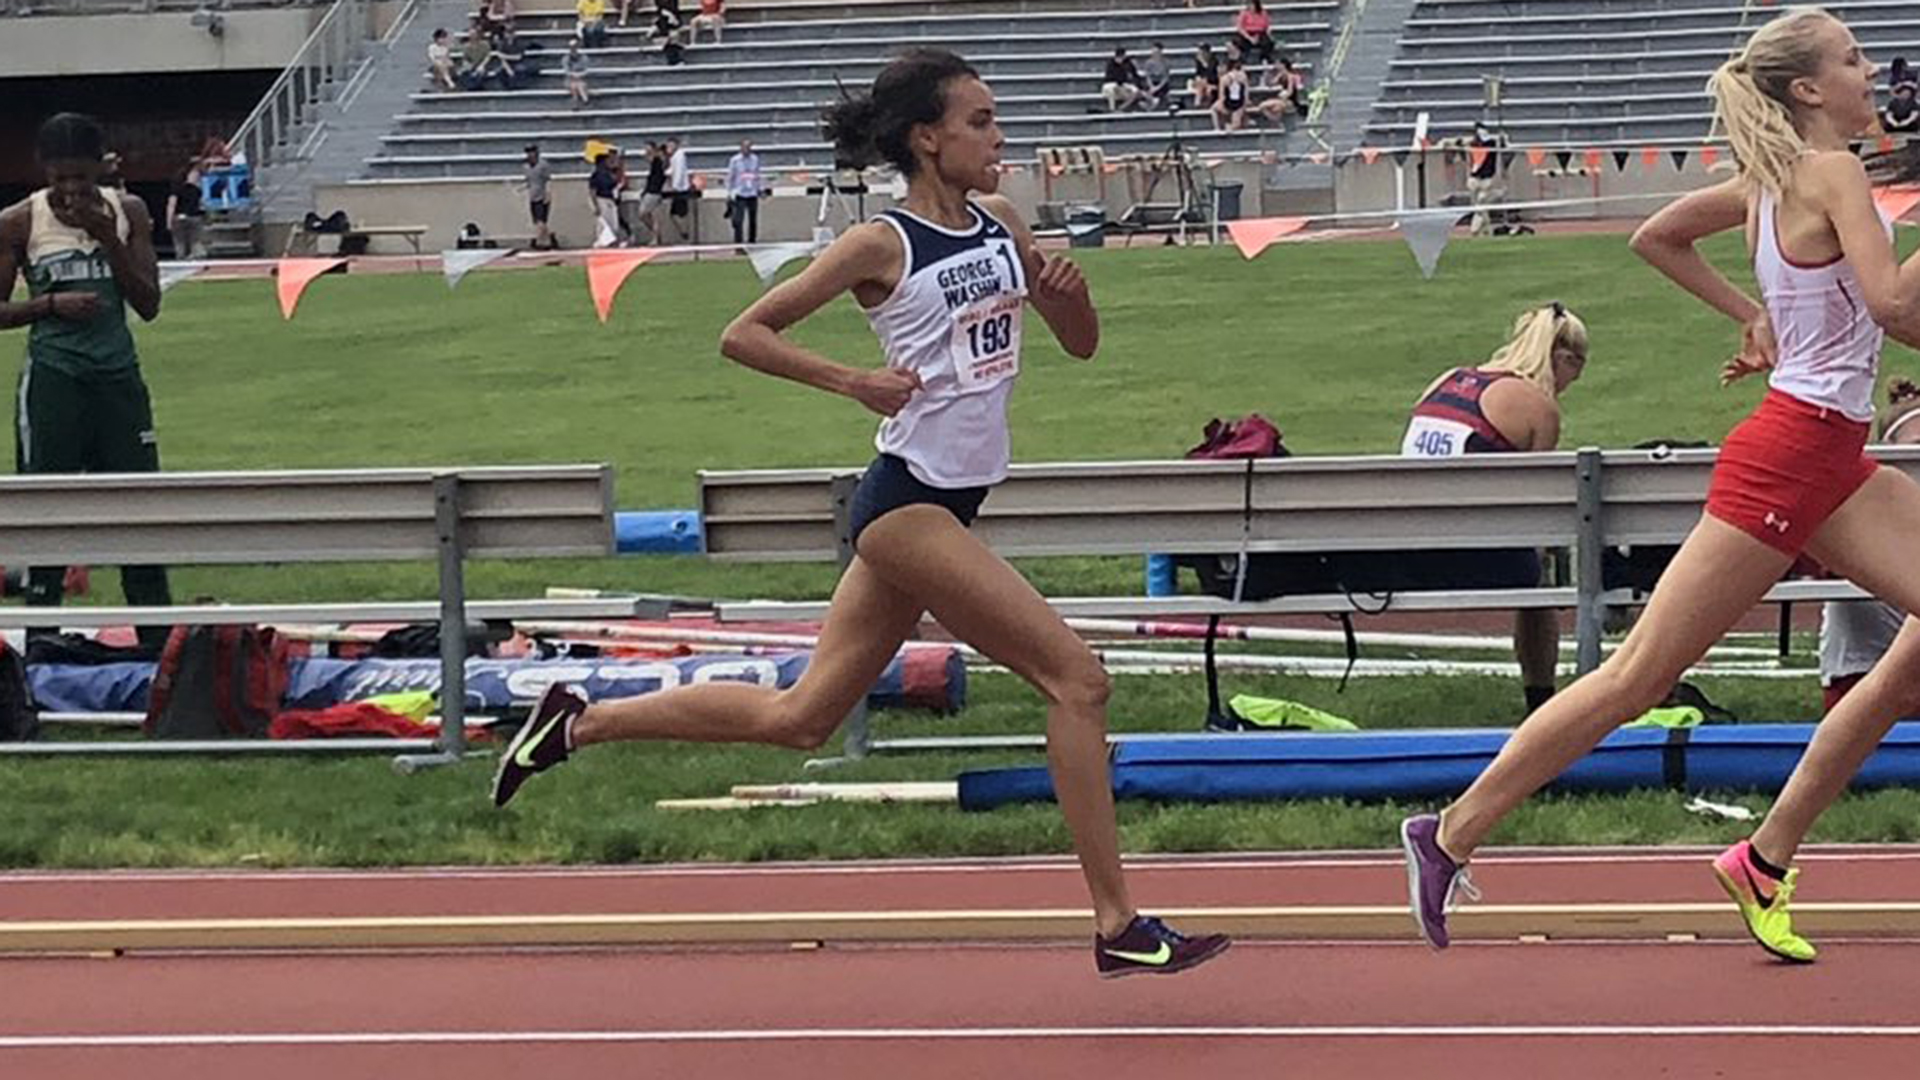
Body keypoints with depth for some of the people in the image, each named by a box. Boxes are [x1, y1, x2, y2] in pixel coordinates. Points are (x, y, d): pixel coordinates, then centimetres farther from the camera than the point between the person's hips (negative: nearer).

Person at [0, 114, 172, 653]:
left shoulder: (127, 213, 4)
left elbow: (149, 305, 1)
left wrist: (109, 240, -11)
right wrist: (52, 304, -16)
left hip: (118, 373, 2)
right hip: (53, 379, -2)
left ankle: (158, 640, 6)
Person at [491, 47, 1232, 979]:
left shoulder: (1000, 225, 10)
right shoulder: (882, 246, -10)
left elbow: (1081, 343, 18)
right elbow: (743, 334, -6)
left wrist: (1073, 293, -4)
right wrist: (856, 382, -18)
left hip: (946, 506, 8)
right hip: (907, 500, -8)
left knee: (798, 718, 12)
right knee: (1074, 676, -11)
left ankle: (579, 722, 22)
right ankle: (1117, 926, -7)